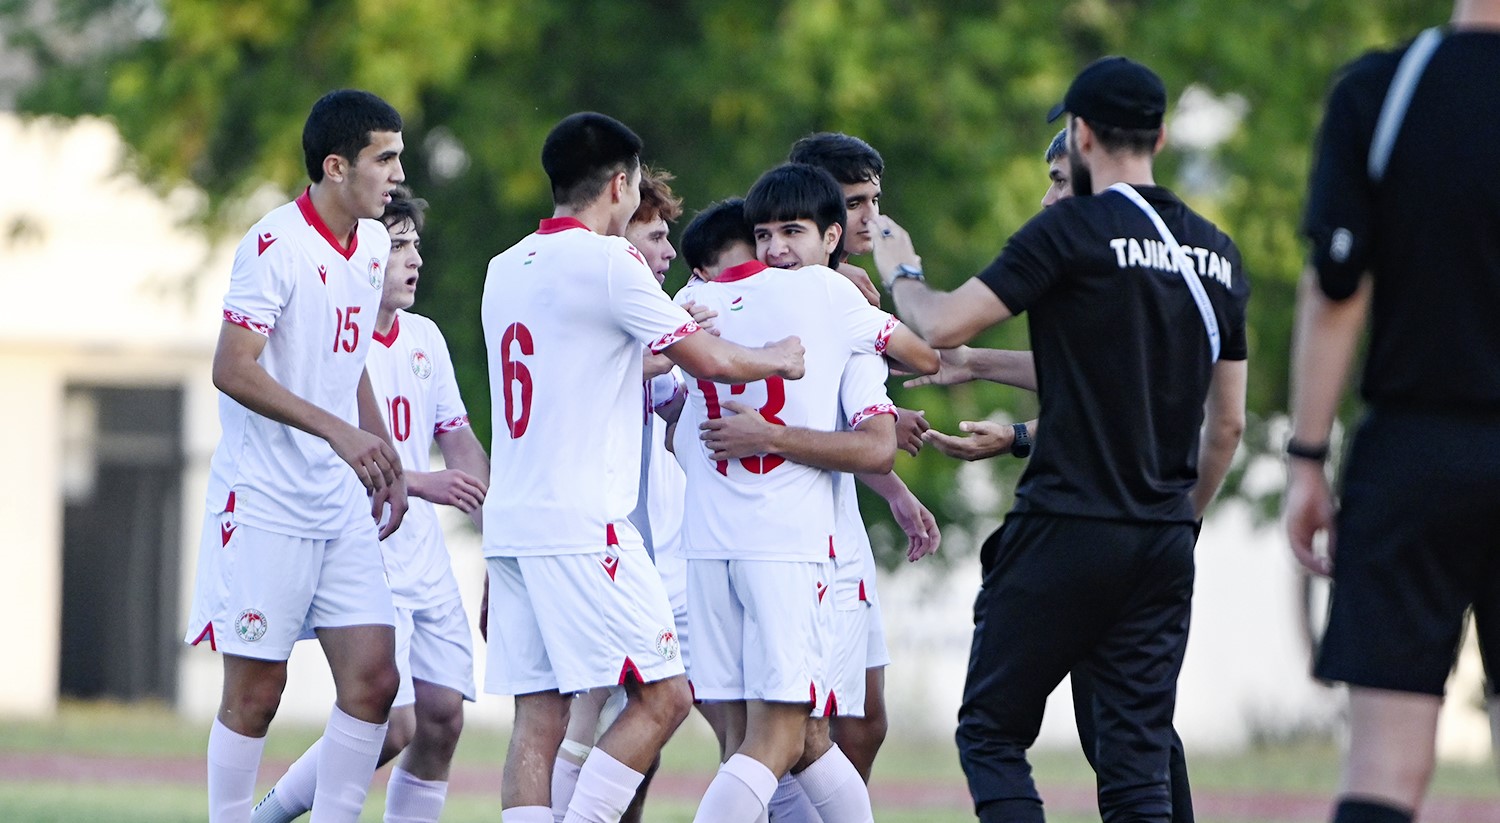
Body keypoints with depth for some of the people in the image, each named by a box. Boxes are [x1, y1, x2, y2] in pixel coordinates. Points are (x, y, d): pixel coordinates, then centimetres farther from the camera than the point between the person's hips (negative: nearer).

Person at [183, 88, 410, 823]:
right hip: (264, 506, -7)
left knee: (373, 676, -2)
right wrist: (337, 431, -27)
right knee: (256, 691, -3)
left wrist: (386, 457, 18)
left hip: (341, 506, 7)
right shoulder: (274, 247, -15)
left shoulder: (372, 245, 10)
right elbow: (232, 370, -21)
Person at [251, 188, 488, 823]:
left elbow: (457, 439, 20)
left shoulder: (424, 338, 12)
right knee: (391, 722, -15)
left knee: (442, 716, 1)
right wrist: (419, 484, -27)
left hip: (424, 555, 8)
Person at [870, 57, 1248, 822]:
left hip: (1066, 529, -5)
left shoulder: (1072, 230, -9)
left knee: (991, 734, 5)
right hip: (1163, 543, 5)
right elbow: (1228, 421, 15)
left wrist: (899, 271, 10)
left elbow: (943, 325, -11)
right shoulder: (1217, 254, 10)